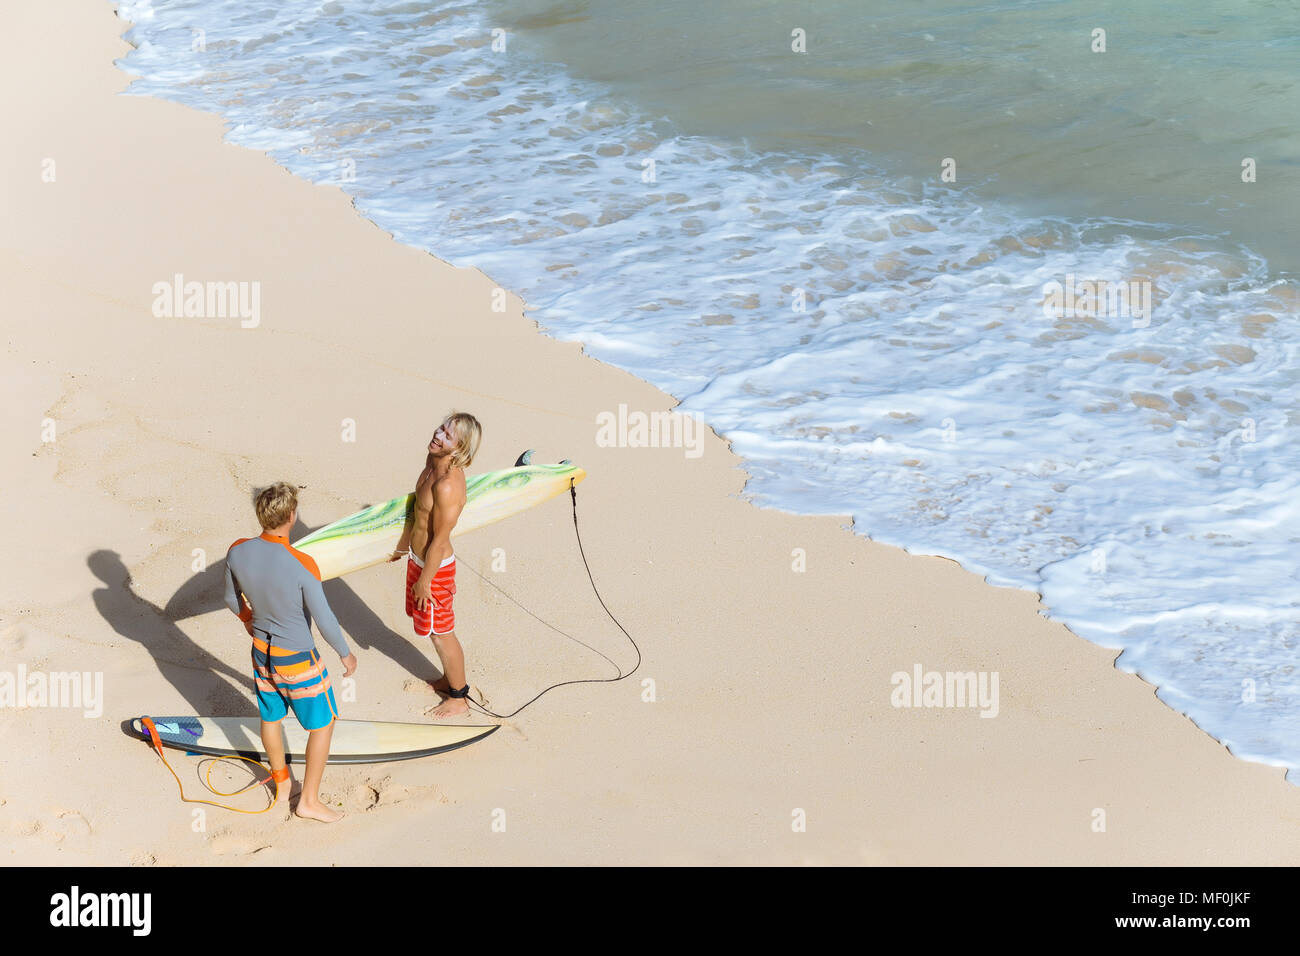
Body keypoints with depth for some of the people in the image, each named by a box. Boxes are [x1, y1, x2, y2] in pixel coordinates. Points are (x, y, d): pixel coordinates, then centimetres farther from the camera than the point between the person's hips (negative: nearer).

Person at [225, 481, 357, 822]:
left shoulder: (238, 552, -15)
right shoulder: (302, 565, -31)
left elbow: (232, 597, 4)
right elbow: (324, 619, -21)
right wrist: (345, 654, -4)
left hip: (261, 652, 6)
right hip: (298, 660, -5)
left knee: (270, 718, 25)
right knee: (322, 724, 15)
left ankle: (281, 784, 46)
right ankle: (309, 800, 25)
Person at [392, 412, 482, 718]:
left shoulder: (447, 486, -34)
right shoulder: (433, 460, -5)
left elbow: (439, 540, -26)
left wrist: (425, 580, -16)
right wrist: (404, 544, 24)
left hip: (435, 566, -9)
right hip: (418, 557, 9)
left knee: (440, 633, 9)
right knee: (434, 627, 25)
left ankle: (459, 698, 27)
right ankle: (450, 679, 45)